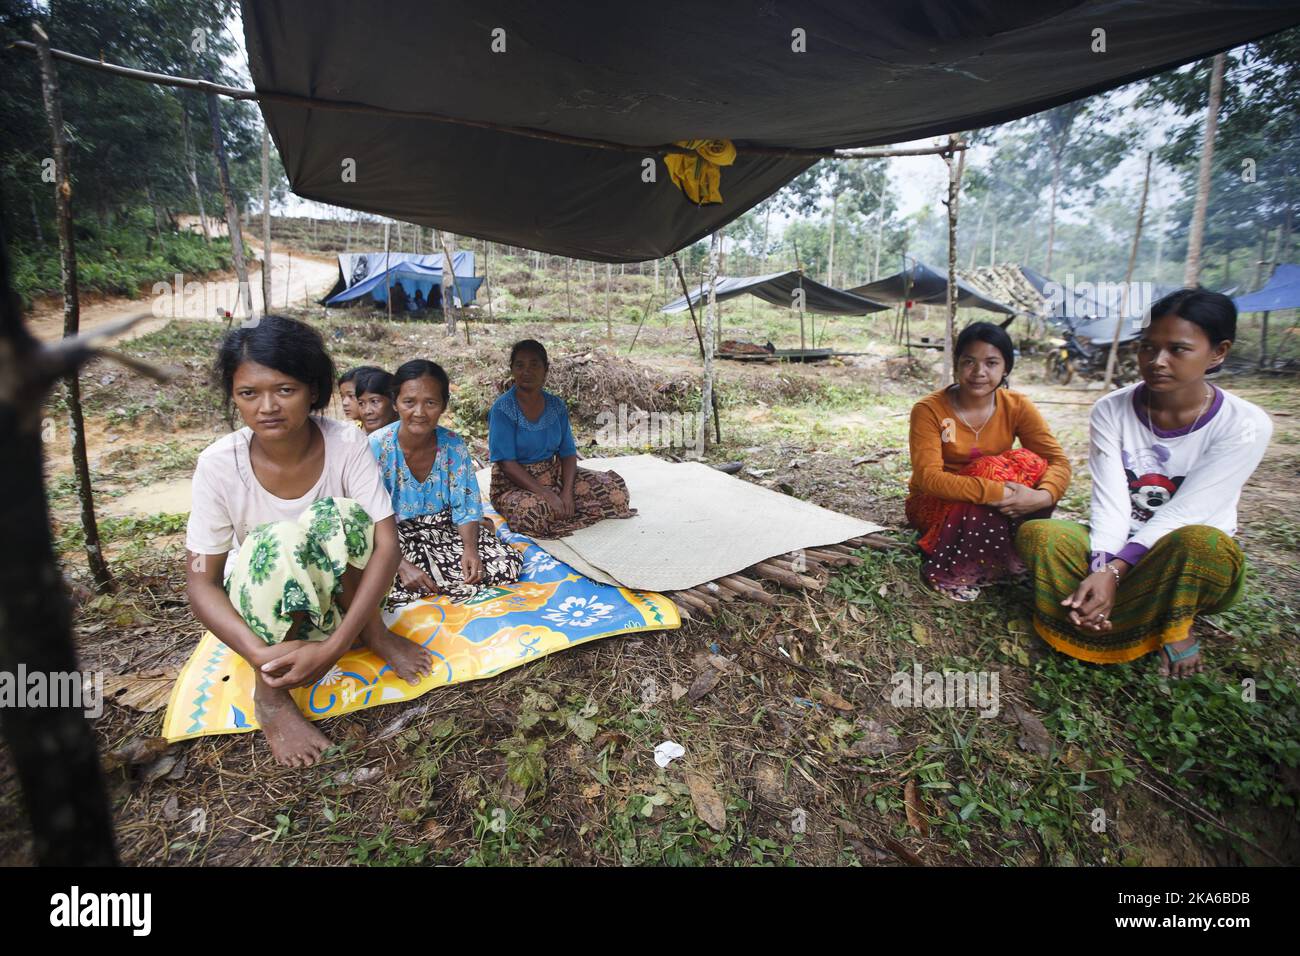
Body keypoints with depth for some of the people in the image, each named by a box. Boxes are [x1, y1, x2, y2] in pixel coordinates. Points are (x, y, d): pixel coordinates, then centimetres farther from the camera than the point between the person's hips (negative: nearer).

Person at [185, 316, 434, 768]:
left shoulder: (346, 442, -20)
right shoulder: (219, 463, -19)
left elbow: (387, 544, -25)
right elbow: (202, 583, -16)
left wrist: (333, 647, -34)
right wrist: (260, 654, -34)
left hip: (339, 590, 0)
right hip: (261, 606, 0)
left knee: (338, 513, -30)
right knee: (279, 540, -34)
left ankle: (372, 632, -7)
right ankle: (270, 695, -13)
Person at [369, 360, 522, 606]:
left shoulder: (453, 445, -8)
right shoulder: (376, 447, -17)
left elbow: (466, 507, -2)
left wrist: (470, 548, -20)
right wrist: (402, 566, -29)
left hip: (443, 530, 3)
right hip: (394, 537, -2)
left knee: (509, 563, -16)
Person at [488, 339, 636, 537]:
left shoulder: (557, 406, 2)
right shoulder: (502, 409, -14)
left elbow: (568, 452, 1)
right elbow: (507, 463, -19)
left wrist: (567, 492, -16)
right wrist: (547, 495, -27)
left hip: (554, 474, 4)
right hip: (514, 483, -4)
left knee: (616, 488, -9)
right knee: (532, 512, -38)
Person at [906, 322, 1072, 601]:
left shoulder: (1017, 407, -6)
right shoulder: (929, 409, -18)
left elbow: (1058, 460, -13)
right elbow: (928, 477, -28)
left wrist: (1042, 496, -36)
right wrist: (994, 492, -40)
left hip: (992, 510, 4)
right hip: (935, 504, -3)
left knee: (1029, 463, -23)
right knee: (992, 468, -31)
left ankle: (1015, 556, -11)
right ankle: (951, 573, -21)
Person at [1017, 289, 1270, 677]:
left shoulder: (1244, 425, -12)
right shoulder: (1111, 411, -8)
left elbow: (1184, 513, -20)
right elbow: (1110, 502, -16)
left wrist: (1113, 572, -30)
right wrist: (1100, 570, -31)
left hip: (1185, 566, -1)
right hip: (1118, 548, 2)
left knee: (1202, 542, -37)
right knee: (1037, 533, -27)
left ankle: (1174, 627, -10)